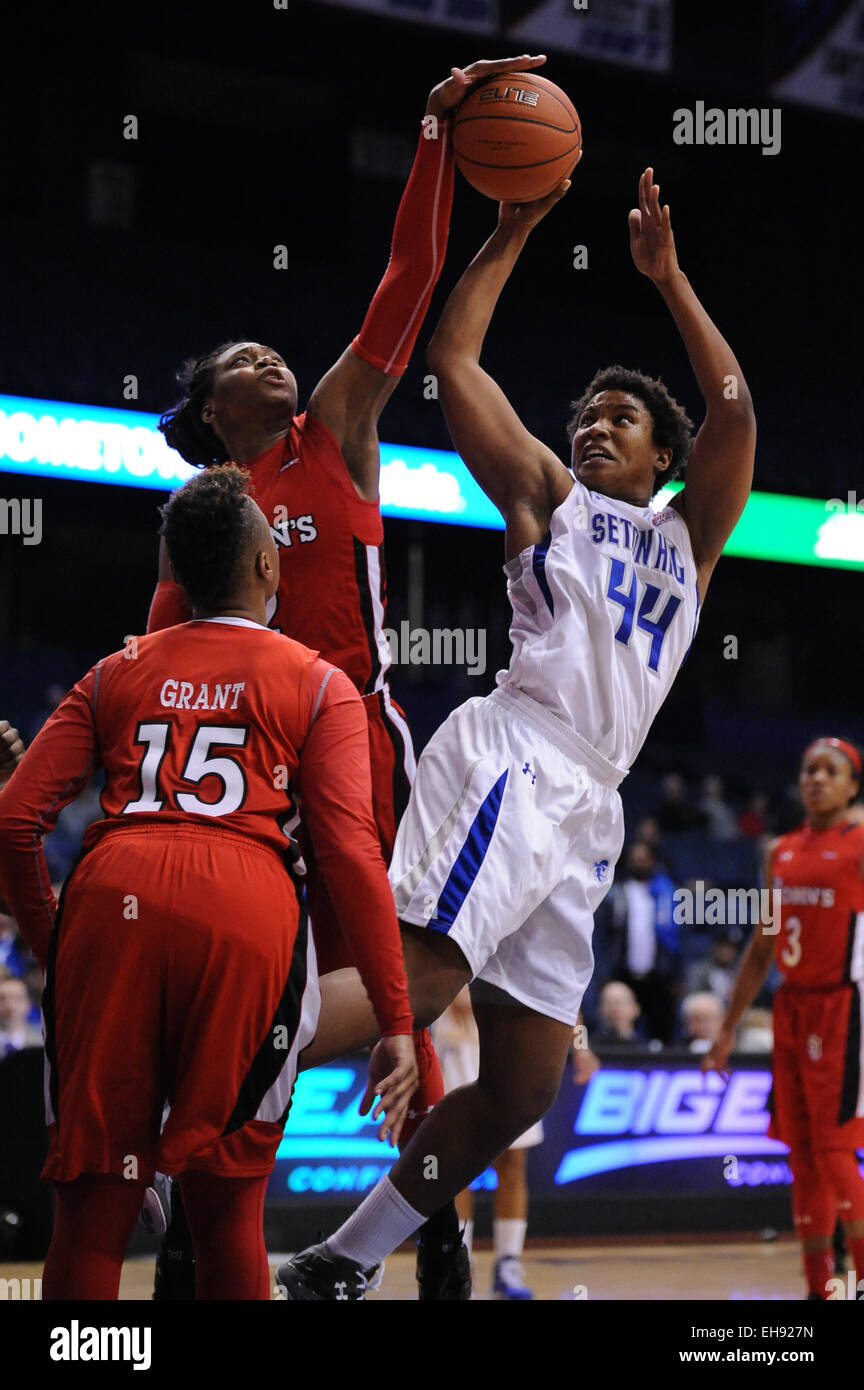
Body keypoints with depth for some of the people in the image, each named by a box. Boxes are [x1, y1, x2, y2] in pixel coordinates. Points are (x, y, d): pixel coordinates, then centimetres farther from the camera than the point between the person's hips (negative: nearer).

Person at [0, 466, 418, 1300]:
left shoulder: (117, 675, 24)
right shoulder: (320, 687, 16)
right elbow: (351, 855, 4)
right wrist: (396, 1022, 4)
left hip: (112, 895, 2)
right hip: (245, 910, -2)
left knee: (92, 1200, 6)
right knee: (224, 1205, 6)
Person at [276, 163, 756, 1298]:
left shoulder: (689, 536, 26)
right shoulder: (547, 493, 18)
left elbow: (735, 405, 13)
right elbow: (454, 357, 11)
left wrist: (667, 274, 14)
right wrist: (514, 231, 10)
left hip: (585, 809, 5)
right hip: (510, 759, -5)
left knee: (524, 1083, 1)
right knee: (419, 977, -28)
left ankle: (341, 1264, 10)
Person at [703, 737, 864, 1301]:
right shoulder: (782, 853, 13)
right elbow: (762, 947, 18)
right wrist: (729, 1028, 16)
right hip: (791, 1008, 6)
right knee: (803, 1154, 6)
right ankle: (818, 1286, 11)